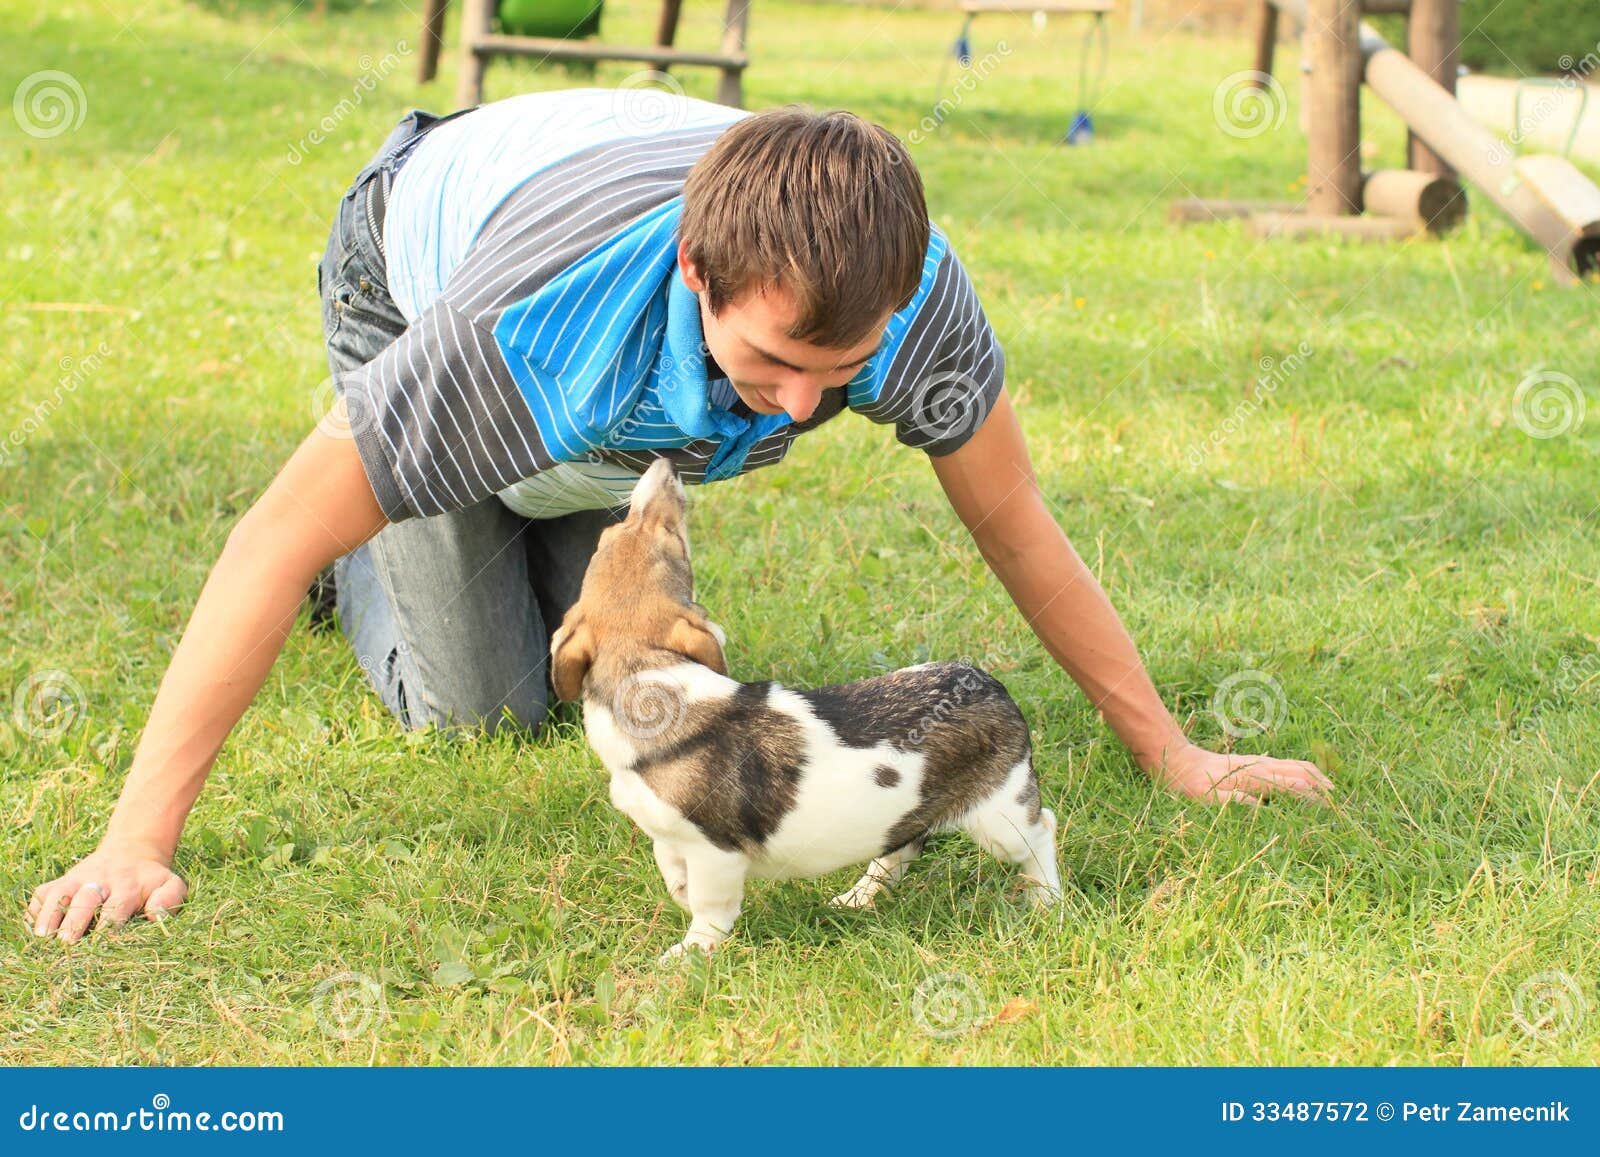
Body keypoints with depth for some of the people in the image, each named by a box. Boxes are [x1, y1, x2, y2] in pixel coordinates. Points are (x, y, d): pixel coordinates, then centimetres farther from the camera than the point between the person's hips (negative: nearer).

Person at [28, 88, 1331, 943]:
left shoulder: (911, 289, -38)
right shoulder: (541, 322, -50)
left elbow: (1017, 524, -22)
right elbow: (278, 535, -42)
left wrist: (1173, 752, -17)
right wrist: (137, 840, -43)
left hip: (606, 395, 4)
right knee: (480, 705, -8)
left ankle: (548, 512, 31)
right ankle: (373, 556, 23)